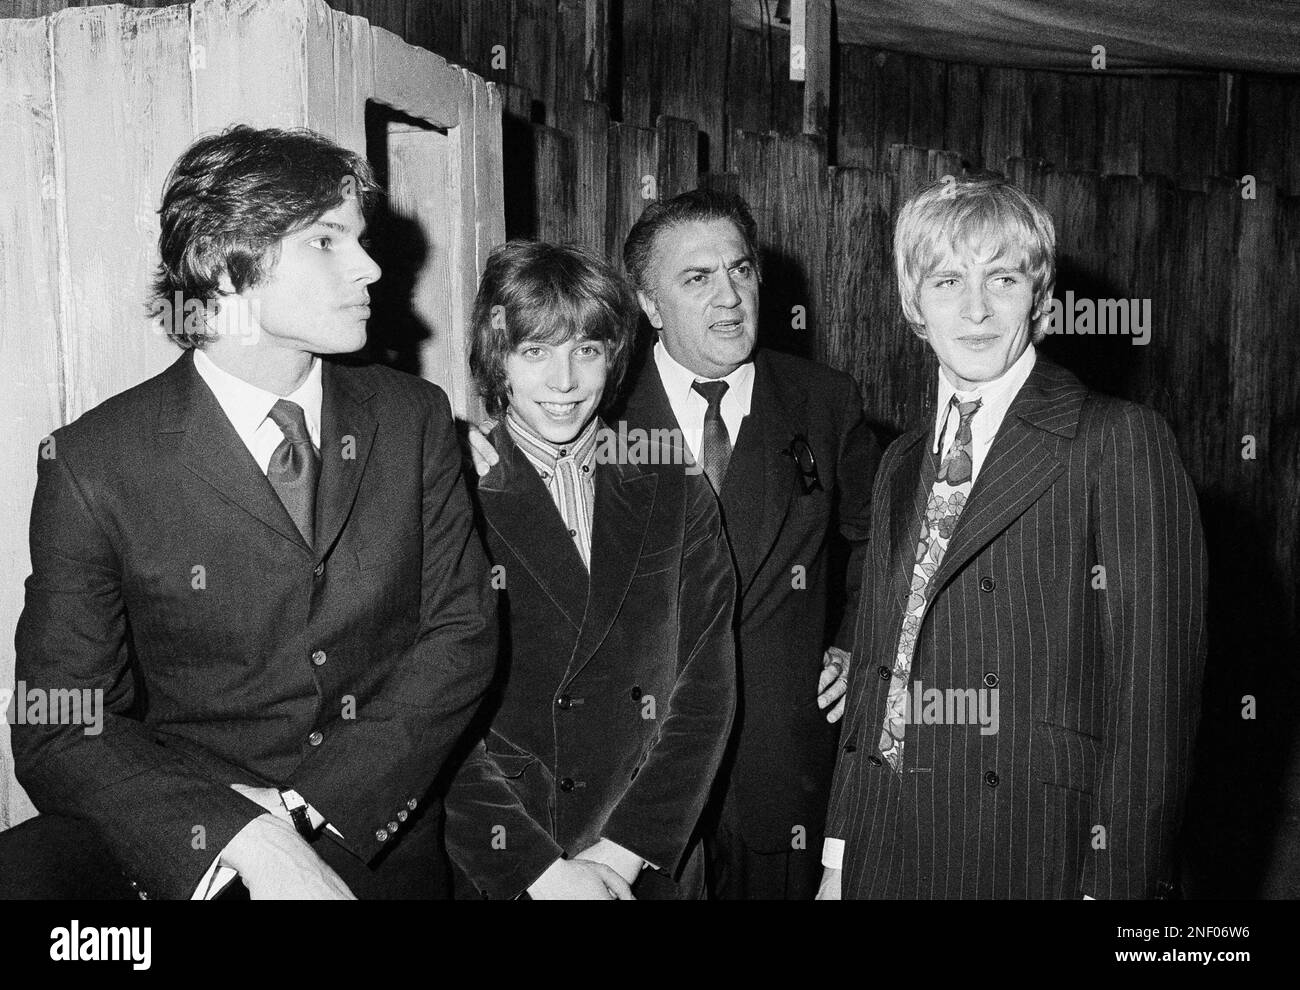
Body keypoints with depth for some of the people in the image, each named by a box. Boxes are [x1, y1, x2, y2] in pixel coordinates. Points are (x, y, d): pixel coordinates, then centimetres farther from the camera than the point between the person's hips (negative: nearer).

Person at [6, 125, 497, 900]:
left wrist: (306, 804, -17)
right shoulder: (93, 465, -13)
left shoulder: (416, 419, -6)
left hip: (395, 855, 3)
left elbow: (462, 632, -7)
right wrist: (251, 841, -27)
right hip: (205, 868, -2)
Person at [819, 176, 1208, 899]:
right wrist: (840, 855, 8)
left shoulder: (1122, 441, -9)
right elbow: (875, 667, 10)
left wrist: (1113, 883, -17)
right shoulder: (901, 465, 11)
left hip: (1036, 858, -5)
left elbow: (1153, 687, -13)